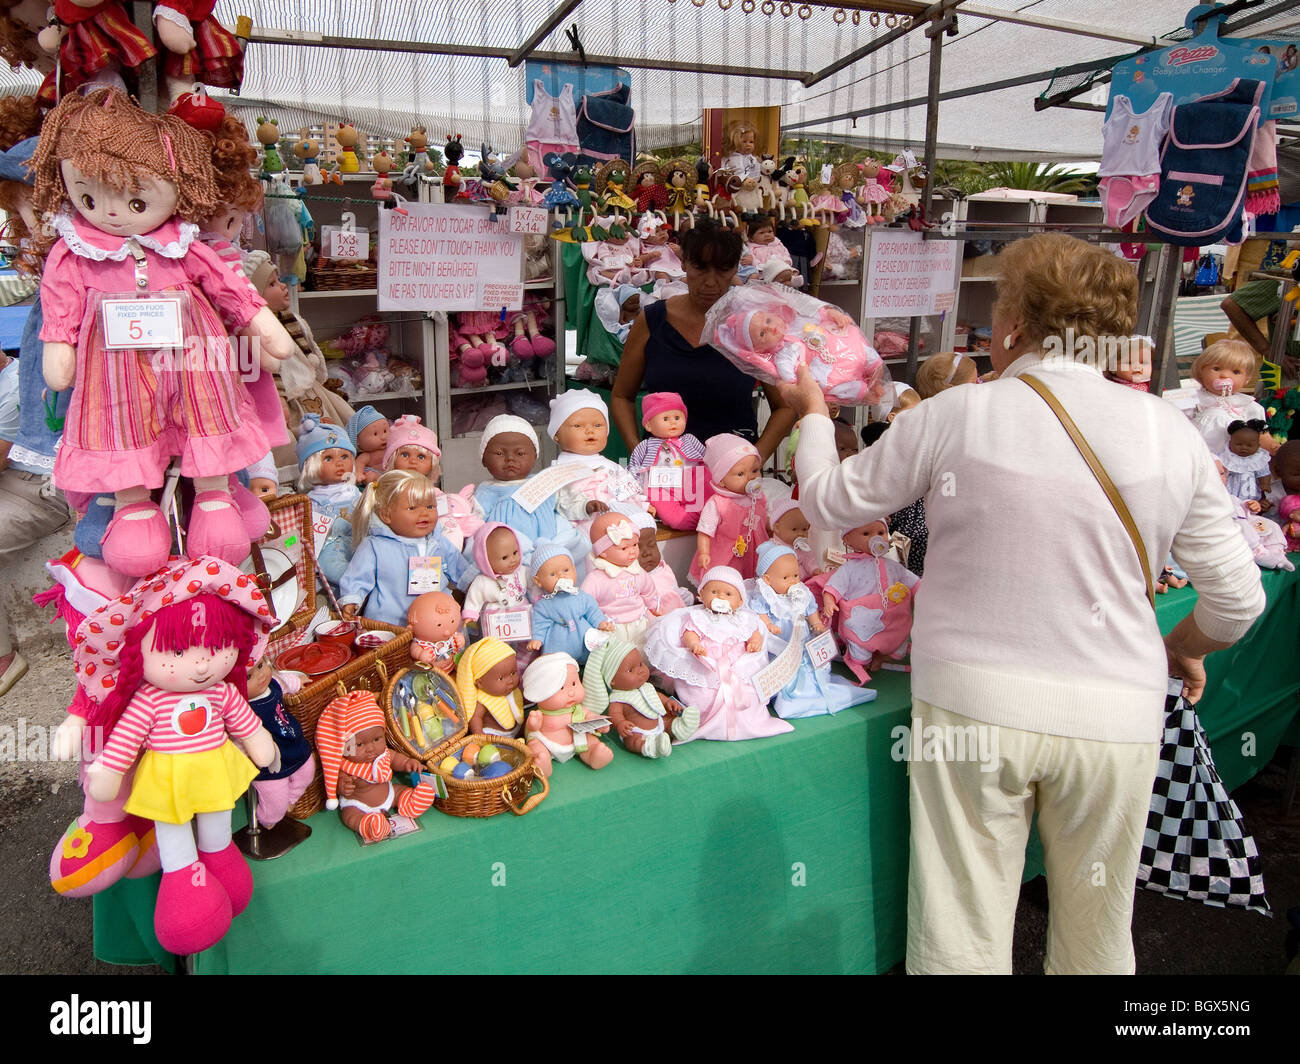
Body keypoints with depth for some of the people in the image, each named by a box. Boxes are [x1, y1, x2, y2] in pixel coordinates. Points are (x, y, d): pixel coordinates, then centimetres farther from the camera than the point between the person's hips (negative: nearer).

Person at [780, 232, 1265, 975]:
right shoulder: (1168, 430, 0)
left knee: (962, 938, 11)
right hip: (1115, 713, 3)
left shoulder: (957, 415, -7)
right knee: (1096, 937, 21)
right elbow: (1238, 599, 4)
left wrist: (813, 411, 24)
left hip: (973, 699, -2)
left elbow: (828, 501, 5)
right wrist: (1182, 648, 26)